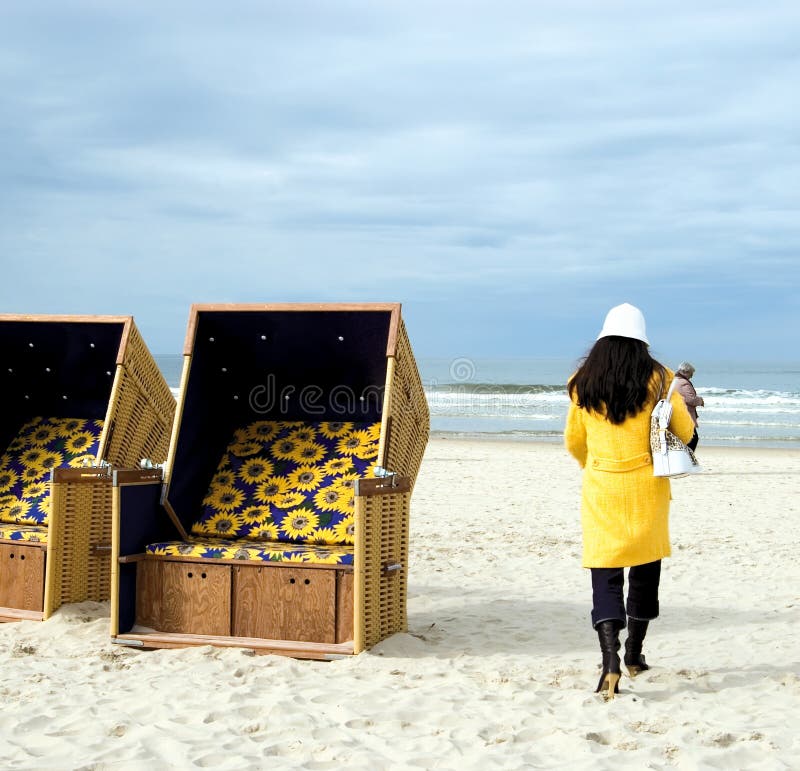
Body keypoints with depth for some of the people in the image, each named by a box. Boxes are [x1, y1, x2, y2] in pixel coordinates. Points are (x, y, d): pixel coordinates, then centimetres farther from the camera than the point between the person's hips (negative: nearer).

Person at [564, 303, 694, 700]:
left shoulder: (583, 383, 1)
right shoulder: (657, 379, -4)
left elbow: (574, 443, 10)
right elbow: (684, 432, 1)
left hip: (601, 488, 0)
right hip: (647, 486, 0)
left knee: (605, 576, 1)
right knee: (645, 567, 17)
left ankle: (610, 660, -17)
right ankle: (634, 653, 27)